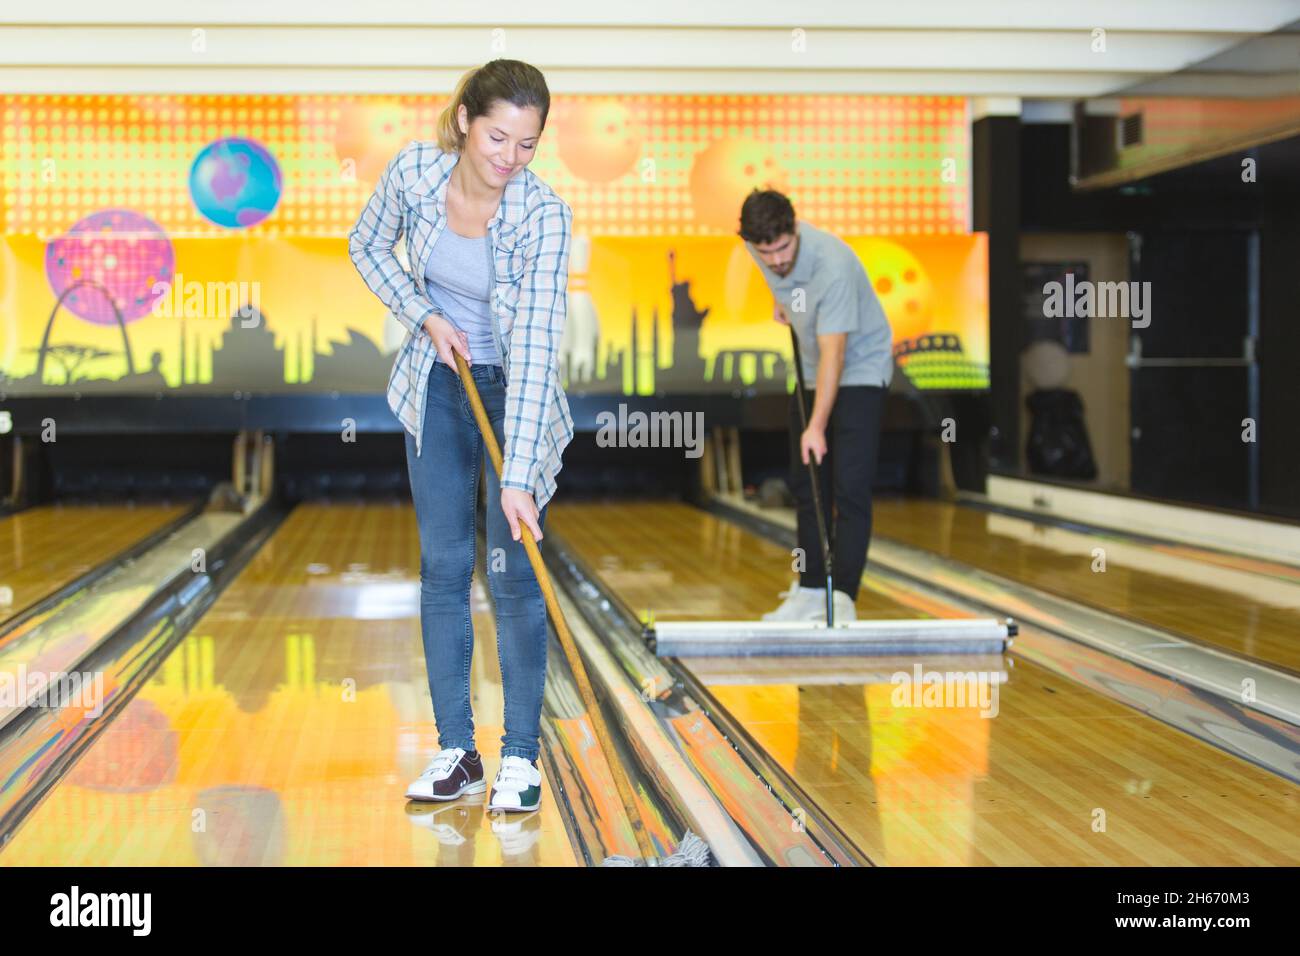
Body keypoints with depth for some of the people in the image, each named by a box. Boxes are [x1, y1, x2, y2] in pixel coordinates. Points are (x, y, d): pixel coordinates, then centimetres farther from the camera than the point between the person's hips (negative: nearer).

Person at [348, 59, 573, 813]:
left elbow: (534, 351, -34)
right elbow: (368, 248, 4)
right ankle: (457, 752, 12)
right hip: (439, 384, 4)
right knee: (444, 566, 4)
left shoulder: (544, 217, -27)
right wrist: (425, 316, -11)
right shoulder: (415, 170, -17)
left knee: (513, 571, -6)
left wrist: (518, 477, -39)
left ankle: (521, 757, 4)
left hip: (515, 392, -3)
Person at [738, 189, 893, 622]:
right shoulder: (758, 246, -13)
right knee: (806, 487, 8)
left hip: (860, 370, -7)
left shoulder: (833, 266, -33)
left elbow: (833, 354, -33)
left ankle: (842, 597, -14)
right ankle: (811, 592, 15)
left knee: (850, 490, -14)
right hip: (811, 372, 7)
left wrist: (817, 426, -36)